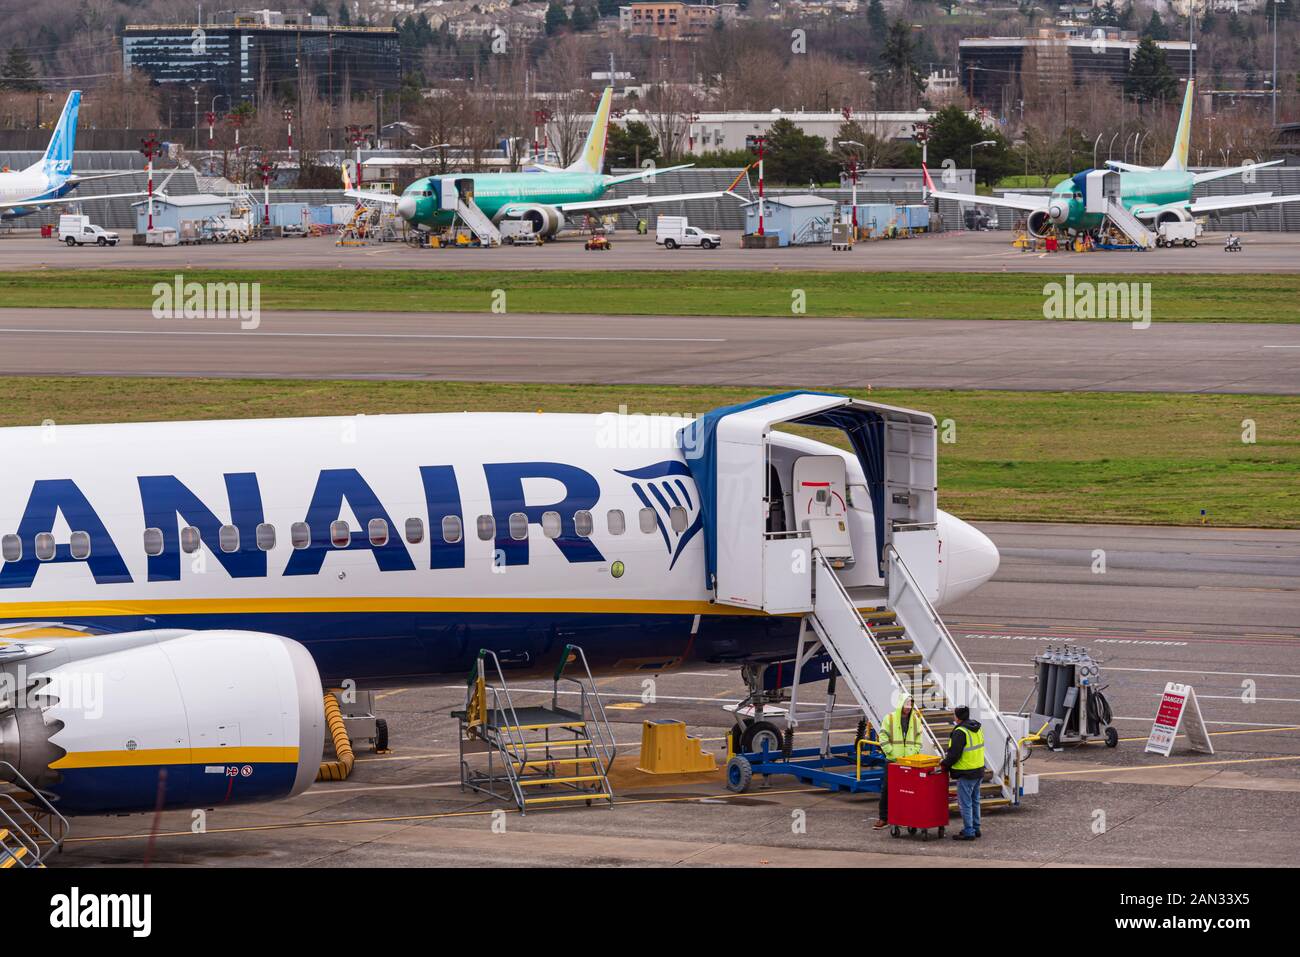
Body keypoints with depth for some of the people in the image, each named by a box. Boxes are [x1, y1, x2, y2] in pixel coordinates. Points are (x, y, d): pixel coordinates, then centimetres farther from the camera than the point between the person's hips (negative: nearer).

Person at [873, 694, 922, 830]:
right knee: (887, 789, 0)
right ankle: (883, 818, 6)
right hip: (892, 761, -2)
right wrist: (892, 753, -11)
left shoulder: (915, 719, 7)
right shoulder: (890, 718, -3)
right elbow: (883, 738, -5)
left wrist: (914, 753, -2)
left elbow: (918, 739, 11)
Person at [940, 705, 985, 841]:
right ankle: (975, 828, 26)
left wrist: (944, 763, -3)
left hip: (966, 773, -9)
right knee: (974, 801, 19)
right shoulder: (977, 729, 8)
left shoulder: (960, 732, -19)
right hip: (979, 771, 9)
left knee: (965, 803, -2)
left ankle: (968, 832, -1)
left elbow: (954, 754, -21)